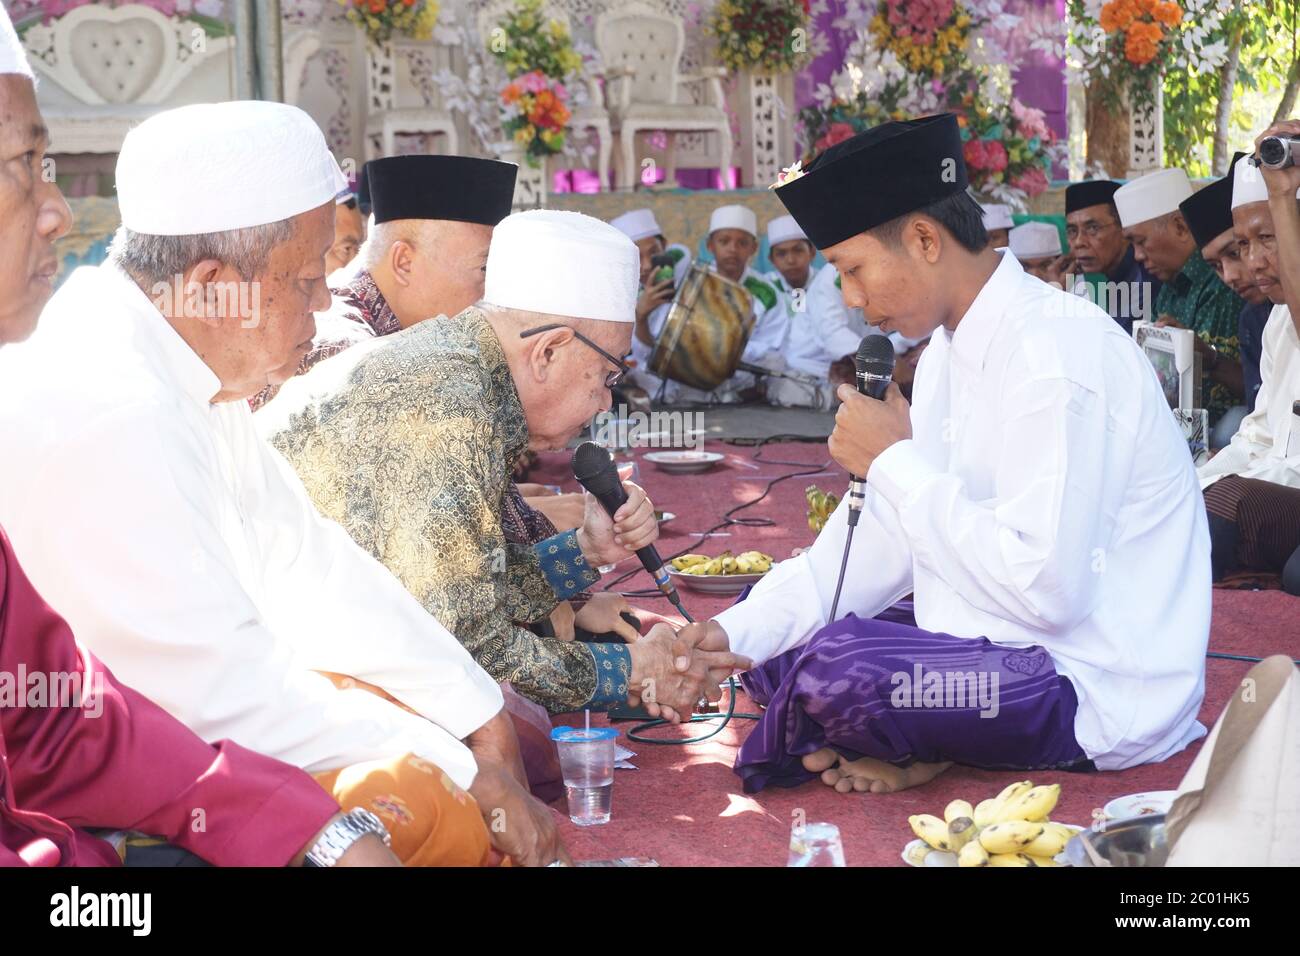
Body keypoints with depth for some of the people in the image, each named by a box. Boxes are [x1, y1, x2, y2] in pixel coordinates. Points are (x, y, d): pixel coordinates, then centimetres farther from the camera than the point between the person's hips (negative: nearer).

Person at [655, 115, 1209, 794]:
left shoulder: (1059, 355, -22)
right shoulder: (952, 348, 9)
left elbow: (1045, 587, -29)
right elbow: (889, 533, 10)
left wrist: (895, 460, -19)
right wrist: (735, 632, -2)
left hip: (1100, 691, -10)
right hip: (997, 645, 10)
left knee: (833, 668, -29)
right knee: (772, 634, 9)